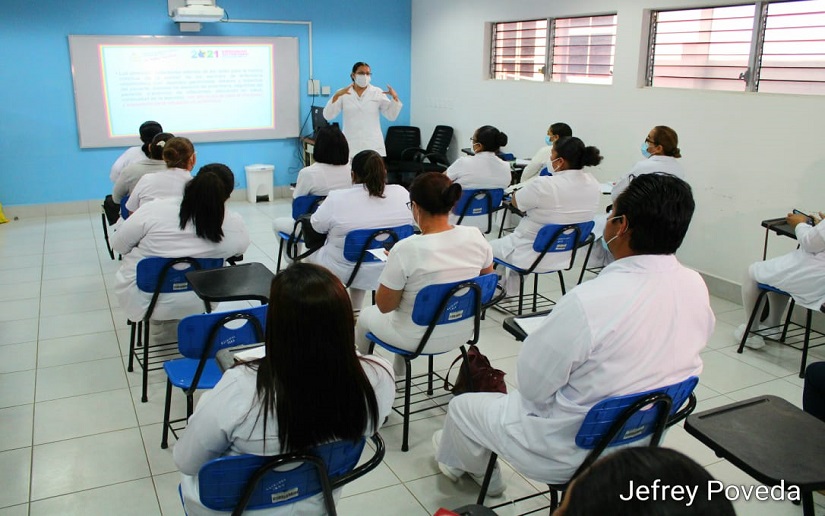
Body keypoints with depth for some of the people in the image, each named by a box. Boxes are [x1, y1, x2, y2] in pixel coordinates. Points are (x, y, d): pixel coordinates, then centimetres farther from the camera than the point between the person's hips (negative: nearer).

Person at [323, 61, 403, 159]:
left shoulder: (378, 93, 6)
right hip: (351, 145, 0)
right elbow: (328, 116, -5)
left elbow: (391, 116, 3)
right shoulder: (343, 93, 4)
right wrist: (336, 96, -20)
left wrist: (395, 97, -14)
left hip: (373, 144, 0)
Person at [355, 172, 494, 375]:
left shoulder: (406, 249, -29)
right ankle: (398, 371, 48)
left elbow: (384, 306, -17)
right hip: (463, 333, 5)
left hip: (418, 340, -5)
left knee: (365, 316, 26)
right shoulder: (475, 236, -13)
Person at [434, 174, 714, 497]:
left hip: (569, 453, -7)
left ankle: (458, 463, 49)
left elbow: (533, 383, -20)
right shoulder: (697, 287, -12)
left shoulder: (589, 302, -34)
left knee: (461, 407, 18)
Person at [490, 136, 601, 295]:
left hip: (534, 257, -7)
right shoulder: (593, 184, -7)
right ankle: (509, 291, 41)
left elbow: (515, 202, -11)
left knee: (490, 248, 19)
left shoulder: (544, 185, -29)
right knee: (514, 238, 33)